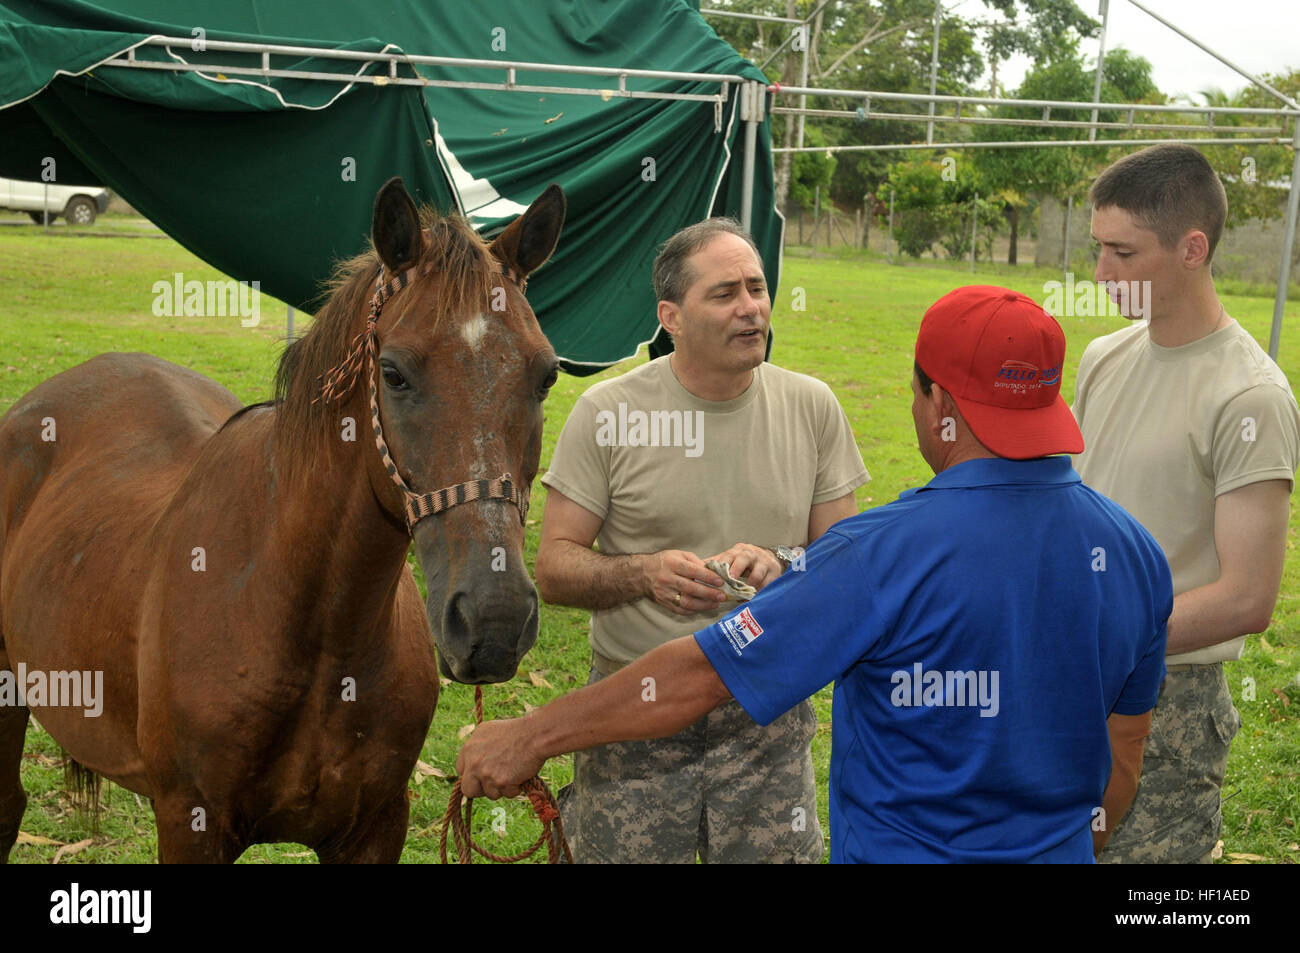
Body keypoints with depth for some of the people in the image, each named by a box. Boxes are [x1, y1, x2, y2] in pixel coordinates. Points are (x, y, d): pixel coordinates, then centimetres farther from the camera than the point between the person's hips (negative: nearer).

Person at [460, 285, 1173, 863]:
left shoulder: (884, 555, -24)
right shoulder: (1134, 552, -5)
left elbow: (697, 677, -21)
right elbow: (1122, 757, 6)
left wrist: (529, 737, -11)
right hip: (1060, 850, 7)